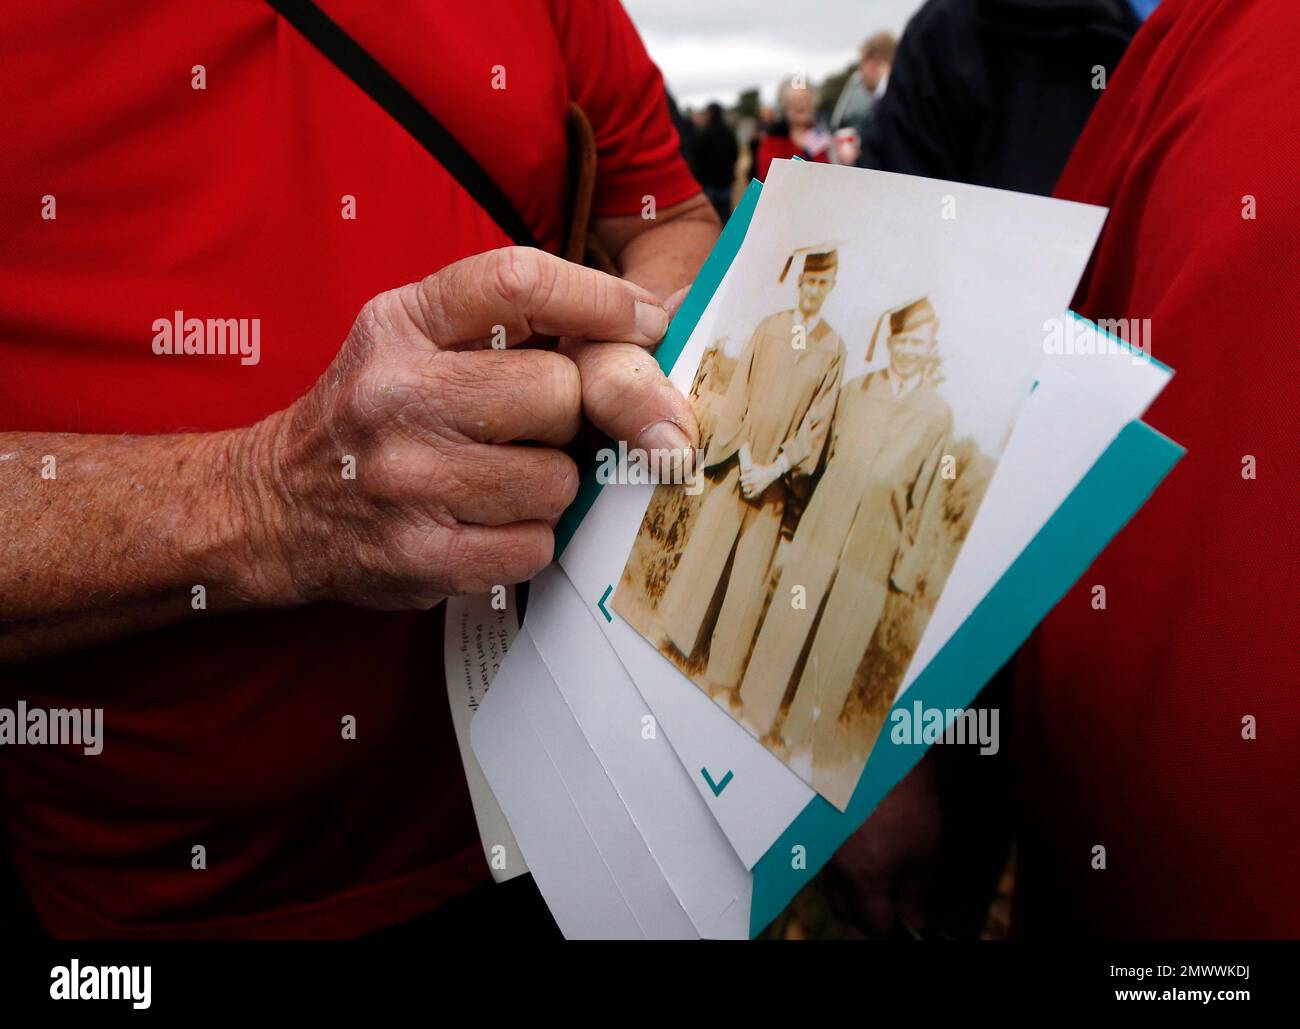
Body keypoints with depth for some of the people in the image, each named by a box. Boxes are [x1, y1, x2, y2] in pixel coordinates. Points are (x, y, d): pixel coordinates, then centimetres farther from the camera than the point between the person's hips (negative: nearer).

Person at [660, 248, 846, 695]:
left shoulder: (833, 349, 1)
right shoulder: (768, 327, 2)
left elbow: (817, 420, -3)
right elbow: (738, 394, -1)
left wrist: (773, 470, -11)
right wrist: (745, 458, -11)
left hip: (775, 475, 0)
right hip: (736, 461, 1)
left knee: (750, 573, 3)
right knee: (704, 552, 2)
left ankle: (722, 675, 15)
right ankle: (671, 638, 20)